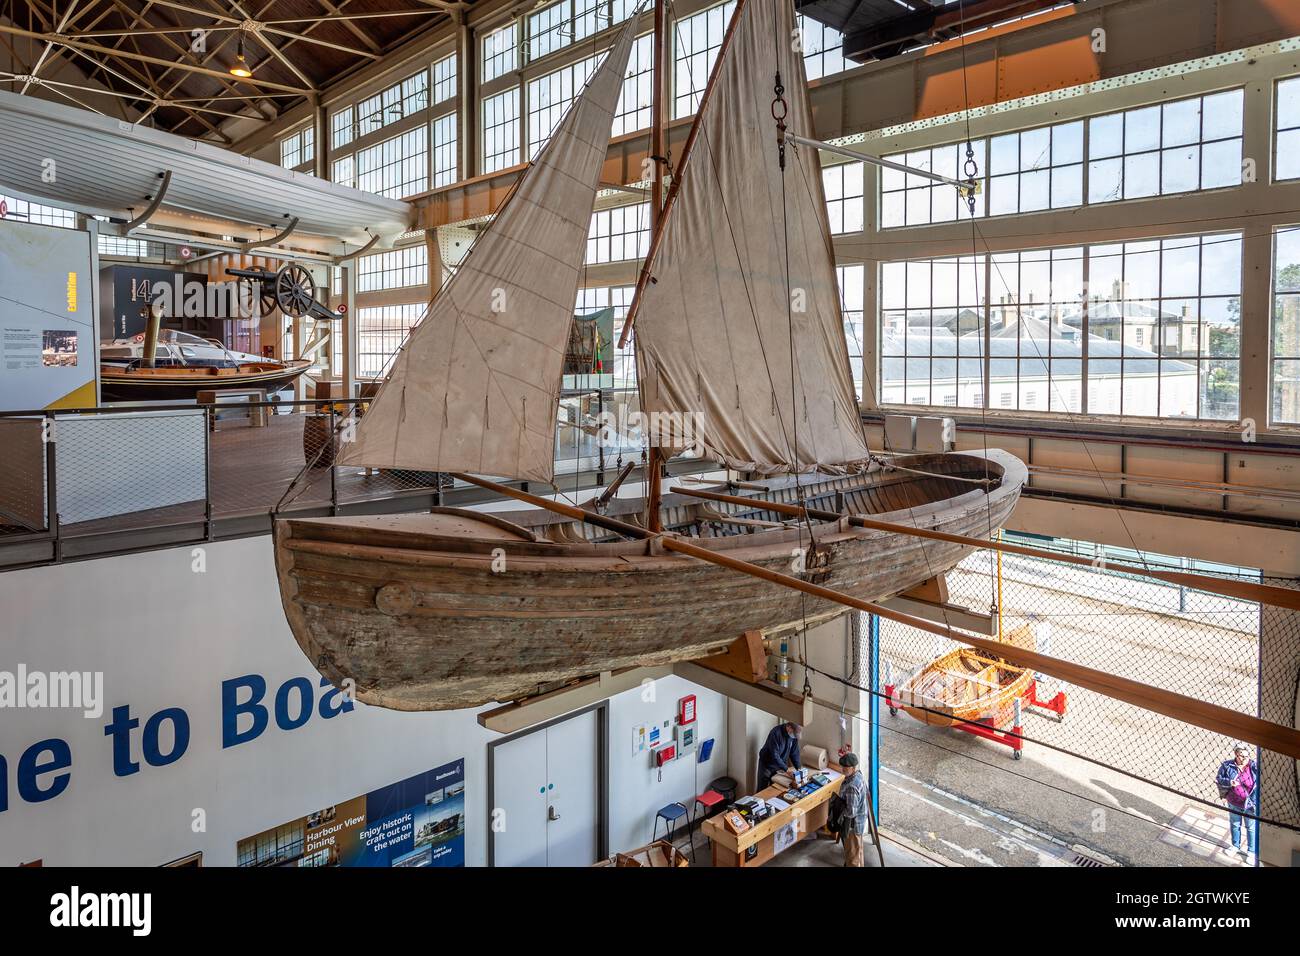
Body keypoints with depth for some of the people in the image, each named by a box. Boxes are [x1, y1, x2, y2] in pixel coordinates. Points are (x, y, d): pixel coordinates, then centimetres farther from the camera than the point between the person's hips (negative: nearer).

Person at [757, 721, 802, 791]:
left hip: (780, 765, 5)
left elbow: (794, 753, -1)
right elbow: (774, 755, -31)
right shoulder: (776, 732, -30)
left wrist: (798, 768, -11)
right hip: (767, 764, -5)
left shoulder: (794, 735, -11)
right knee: (762, 790, 3)